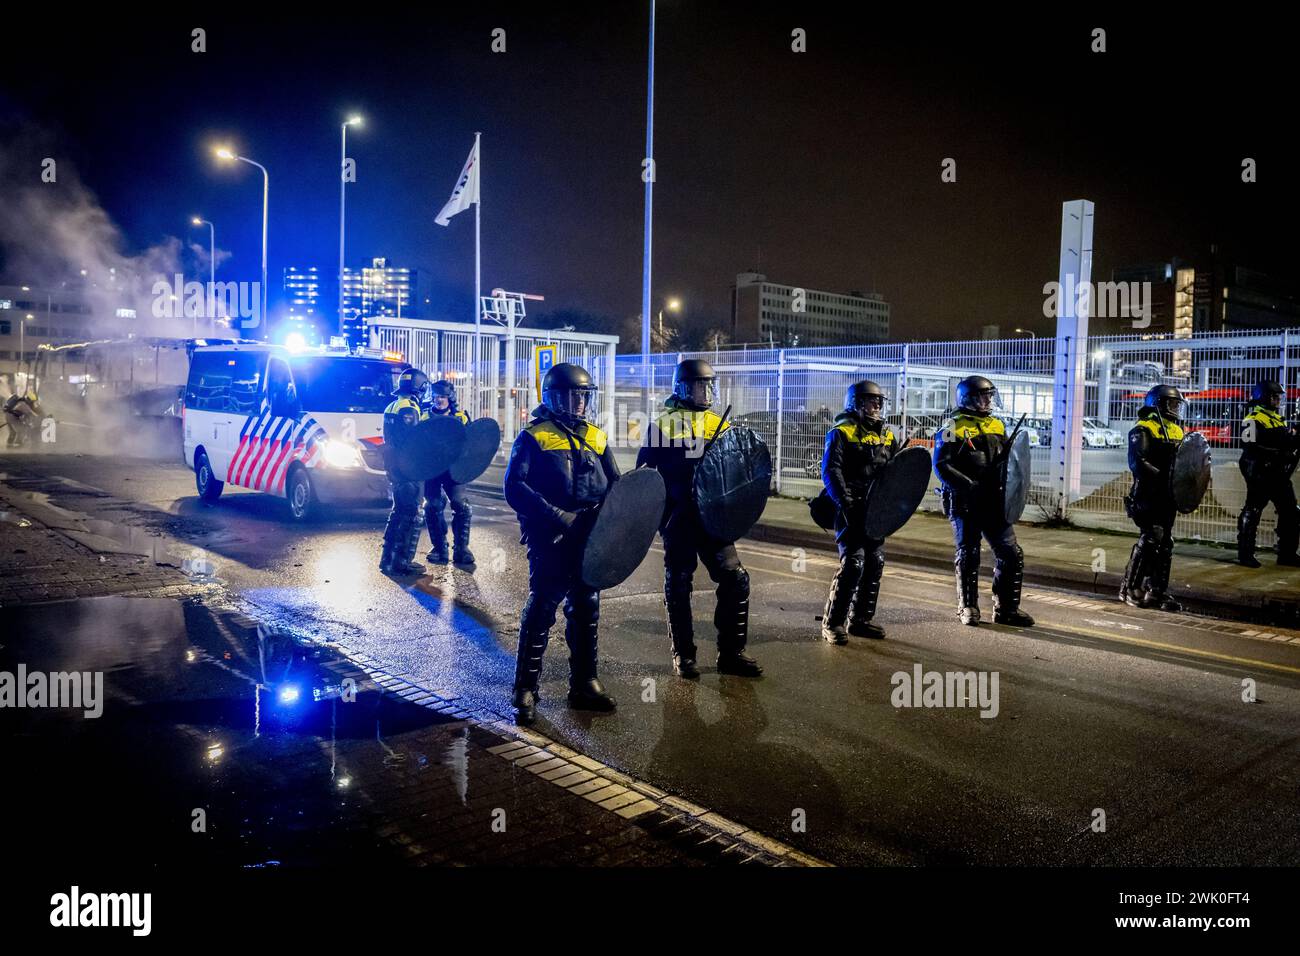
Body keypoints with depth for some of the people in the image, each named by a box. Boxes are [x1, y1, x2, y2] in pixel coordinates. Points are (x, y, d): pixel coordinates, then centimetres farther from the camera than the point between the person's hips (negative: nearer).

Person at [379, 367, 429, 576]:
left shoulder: (392, 406, 16)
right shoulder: (409, 408, -15)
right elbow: (411, 440, -23)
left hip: (393, 466, 10)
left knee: (399, 512, 18)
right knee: (412, 514, -4)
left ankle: (388, 558, 22)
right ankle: (402, 561, -3)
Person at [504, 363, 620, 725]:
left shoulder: (596, 437, 13)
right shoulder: (534, 437, -3)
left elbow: (615, 484, 15)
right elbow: (516, 488, -13)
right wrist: (557, 516, -22)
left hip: (590, 539, 6)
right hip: (550, 540, -6)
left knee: (586, 609, 13)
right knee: (542, 609, -4)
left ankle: (584, 684, 26)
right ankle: (525, 691, 7)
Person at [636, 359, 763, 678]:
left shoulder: (720, 425, 12)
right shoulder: (663, 425, 1)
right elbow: (644, 472, 0)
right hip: (677, 518, -3)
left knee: (735, 578, -2)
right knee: (678, 584, 5)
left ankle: (731, 652, 10)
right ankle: (683, 655, 18)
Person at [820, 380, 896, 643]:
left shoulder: (887, 437, 16)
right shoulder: (841, 434, -3)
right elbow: (831, 472, -11)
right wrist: (847, 504, -20)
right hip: (851, 510, -7)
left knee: (875, 563, 8)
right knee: (853, 563, -13)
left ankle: (861, 619, 21)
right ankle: (832, 623, -4)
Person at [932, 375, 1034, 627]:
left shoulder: (997, 425, 14)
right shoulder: (954, 427, -6)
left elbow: (1005, 461, 23)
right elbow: (942, 465, -14)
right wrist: (969, 486, -22)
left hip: (993, 502, 6)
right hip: (965, 502, -6)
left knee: (1011, 553, 3)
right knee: (968, 556, 4)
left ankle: (1006, 608, 14)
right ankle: (968, 608, 16)